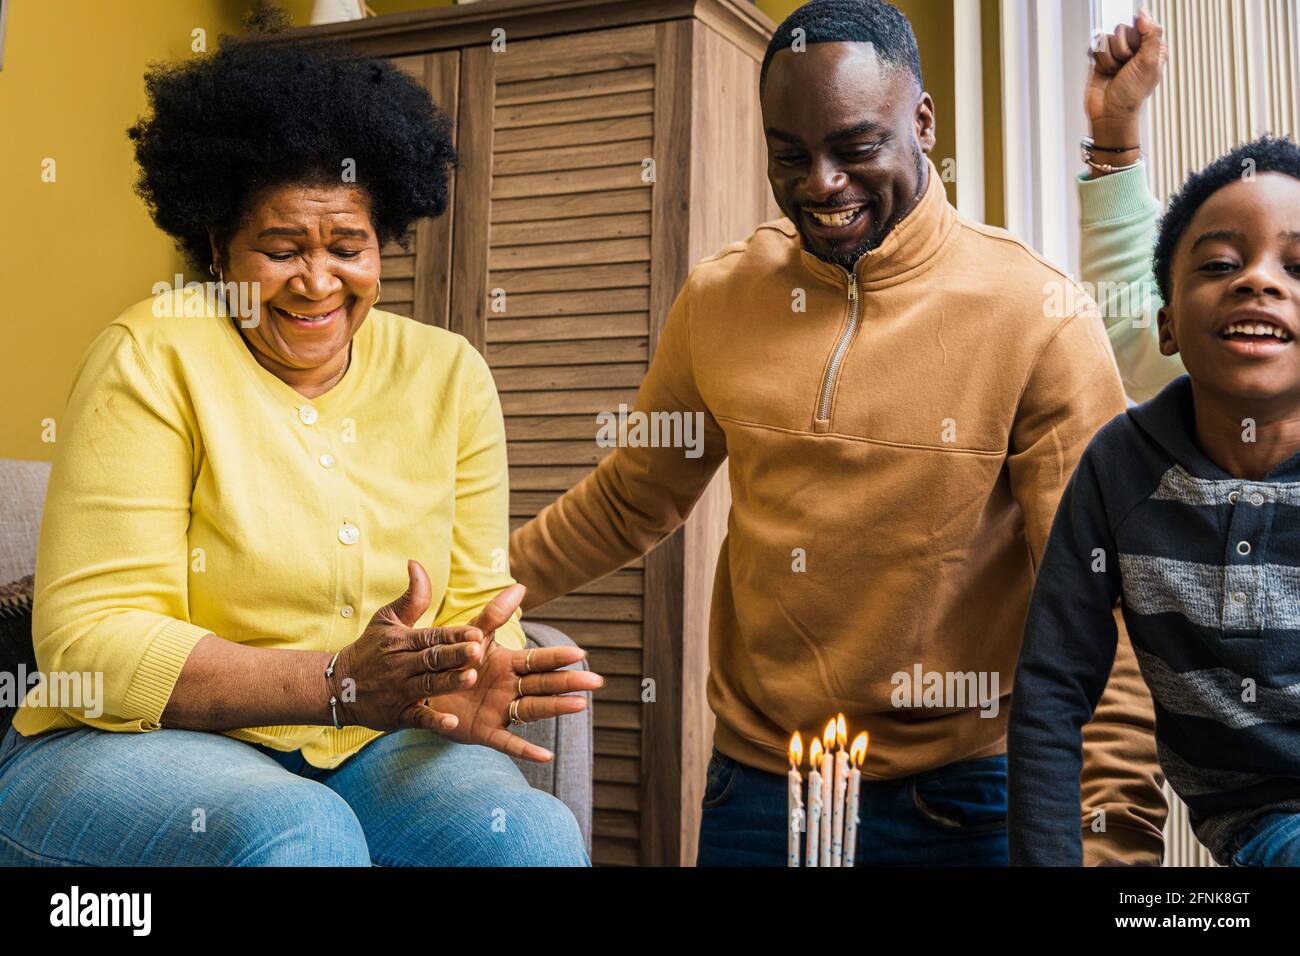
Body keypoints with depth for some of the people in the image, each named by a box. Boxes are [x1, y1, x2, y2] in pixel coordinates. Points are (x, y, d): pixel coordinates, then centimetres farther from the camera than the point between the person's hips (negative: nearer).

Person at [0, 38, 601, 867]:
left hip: (364, 753, 4)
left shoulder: (449, 376, 3)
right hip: (136, 745, -3)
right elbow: (89, 645, -14)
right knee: (297, 829, -34)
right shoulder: (151, 361, -9)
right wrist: (338, 683, -27)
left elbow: (477, 605, 3)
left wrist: (469, 684, -22)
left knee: (533, 833, -25)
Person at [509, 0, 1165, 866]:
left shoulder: (1041, 321, -12)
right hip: (751, 779, 4)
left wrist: (1112, 826, -19)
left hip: (957, 796, -3)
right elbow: (632, 498, 12)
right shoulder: (717, 299, -1)